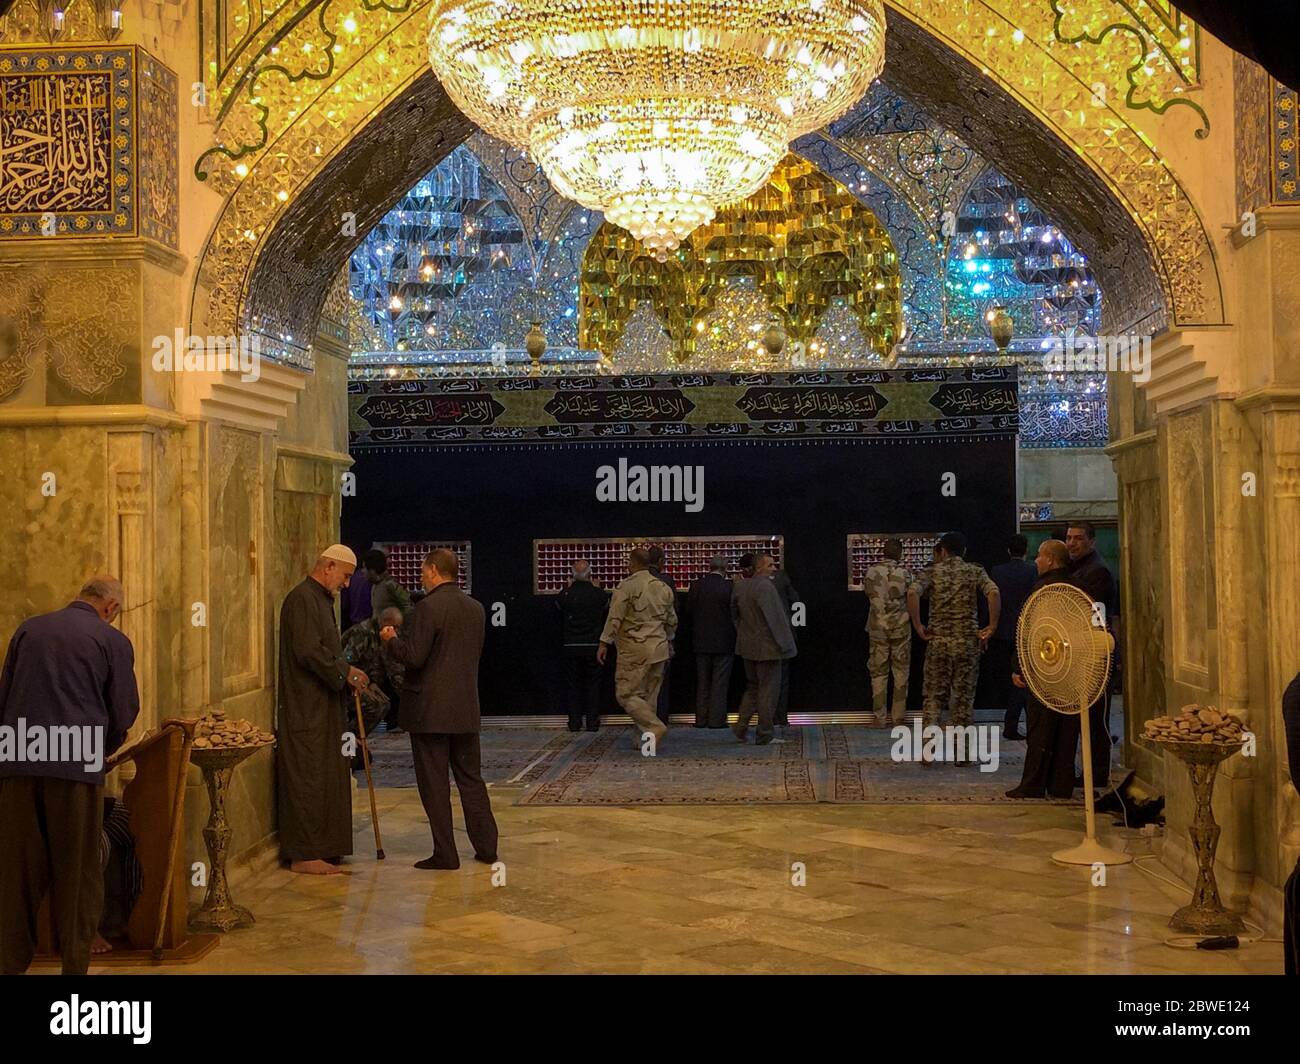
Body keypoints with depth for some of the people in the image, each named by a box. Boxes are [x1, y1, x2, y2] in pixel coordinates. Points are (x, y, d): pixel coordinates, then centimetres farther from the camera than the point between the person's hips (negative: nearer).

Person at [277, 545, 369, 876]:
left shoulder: (321, 600, 18)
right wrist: (345, 671, -14)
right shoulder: (302, 599, -14)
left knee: (327, 780, 13)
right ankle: (303, 855, -1)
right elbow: (308, 651, -23)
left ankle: (322, 848, 19)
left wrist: (346, 675, 7)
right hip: (304, 709, -10)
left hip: (323, 707, 10)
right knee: (306, 779, -6)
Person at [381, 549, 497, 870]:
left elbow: (413, 657, -18)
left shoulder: (429, 607, -14)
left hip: (430, 710, -7)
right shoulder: (476, 609, 9)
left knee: (434, 784, 1)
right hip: (466, 709, 7)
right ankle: (486, 847, 17)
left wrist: (392, 639, 1)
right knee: (471, 778, 15)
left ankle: (445, 853, 4)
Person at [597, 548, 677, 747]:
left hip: (634, 650, -7)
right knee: (649, 696, 13)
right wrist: (668, 641, 33)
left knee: (626, 694, -1)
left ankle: (655, 727, -14)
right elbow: (672, 621, 18)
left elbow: (615, 617, -14)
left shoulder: (626, 587, -12)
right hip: (658, 648, 7)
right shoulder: (663, 587, 9)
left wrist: (604, 643, -7)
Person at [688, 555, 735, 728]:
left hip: (701, 642, 4)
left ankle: (701, 719, 15)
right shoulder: (729, 587, -13)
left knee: (702, 682, 12)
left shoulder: (696, 586, -3)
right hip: (723, 642, -3)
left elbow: (689, 609, 4)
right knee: (720, 682, 3)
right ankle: (717, 719, 4)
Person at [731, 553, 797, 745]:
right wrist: (784, 643, -15)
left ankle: (741, 726, 16)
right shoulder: (766, 586, -18)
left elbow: (734, 614, 16)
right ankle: (764, 733, 6)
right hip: (767, 646, -8)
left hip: (747, 646, 8)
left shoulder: (739, 587, 7)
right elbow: (776, 617, -20)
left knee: (752, 686, 20)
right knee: (768, 689, 2)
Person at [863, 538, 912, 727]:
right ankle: (898, 716, 11)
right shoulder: (904, 574, -8)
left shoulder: (871, 572, -4)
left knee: (878, 673, 6)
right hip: (900, 628, -1)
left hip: (877, 628, 1)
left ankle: (881, 718, 6)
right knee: (901, 672, 10)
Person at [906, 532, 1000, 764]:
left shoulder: (931, 572, 3)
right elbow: (994, 593, -15)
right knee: (963, 697, 8)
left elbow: (913, 592, -16)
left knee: (933, 695, 9)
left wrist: (918, 626, -9)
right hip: (968, 641, 0)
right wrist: (992, 627, -8)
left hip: (938, 641, 0)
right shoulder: (975, 572, 4)